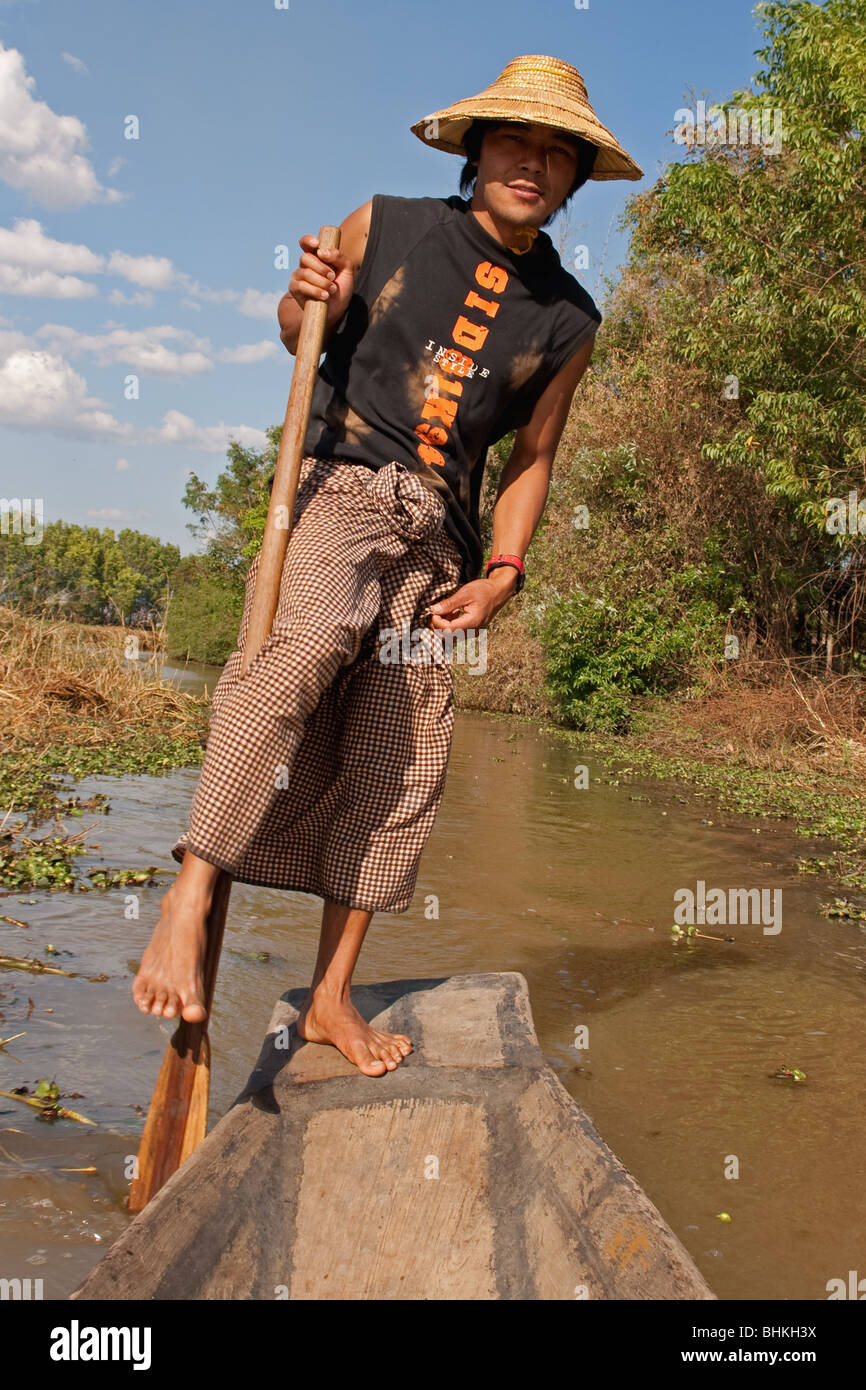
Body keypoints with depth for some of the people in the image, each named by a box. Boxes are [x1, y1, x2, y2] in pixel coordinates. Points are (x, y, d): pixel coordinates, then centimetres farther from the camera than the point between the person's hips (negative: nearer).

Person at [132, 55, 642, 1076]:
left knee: (399, 764, -2)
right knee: (305, 643, -35)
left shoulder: (567, 320, 10)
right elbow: (298, 330, 17)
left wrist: (502, 574, 2)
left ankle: (331, 998, 7)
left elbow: (533, 456, 15)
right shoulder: (384, 227, 4)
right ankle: (191, 894, -32)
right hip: (337, 483, -3)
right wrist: (307, 306, -7)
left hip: (438, 530, 4)